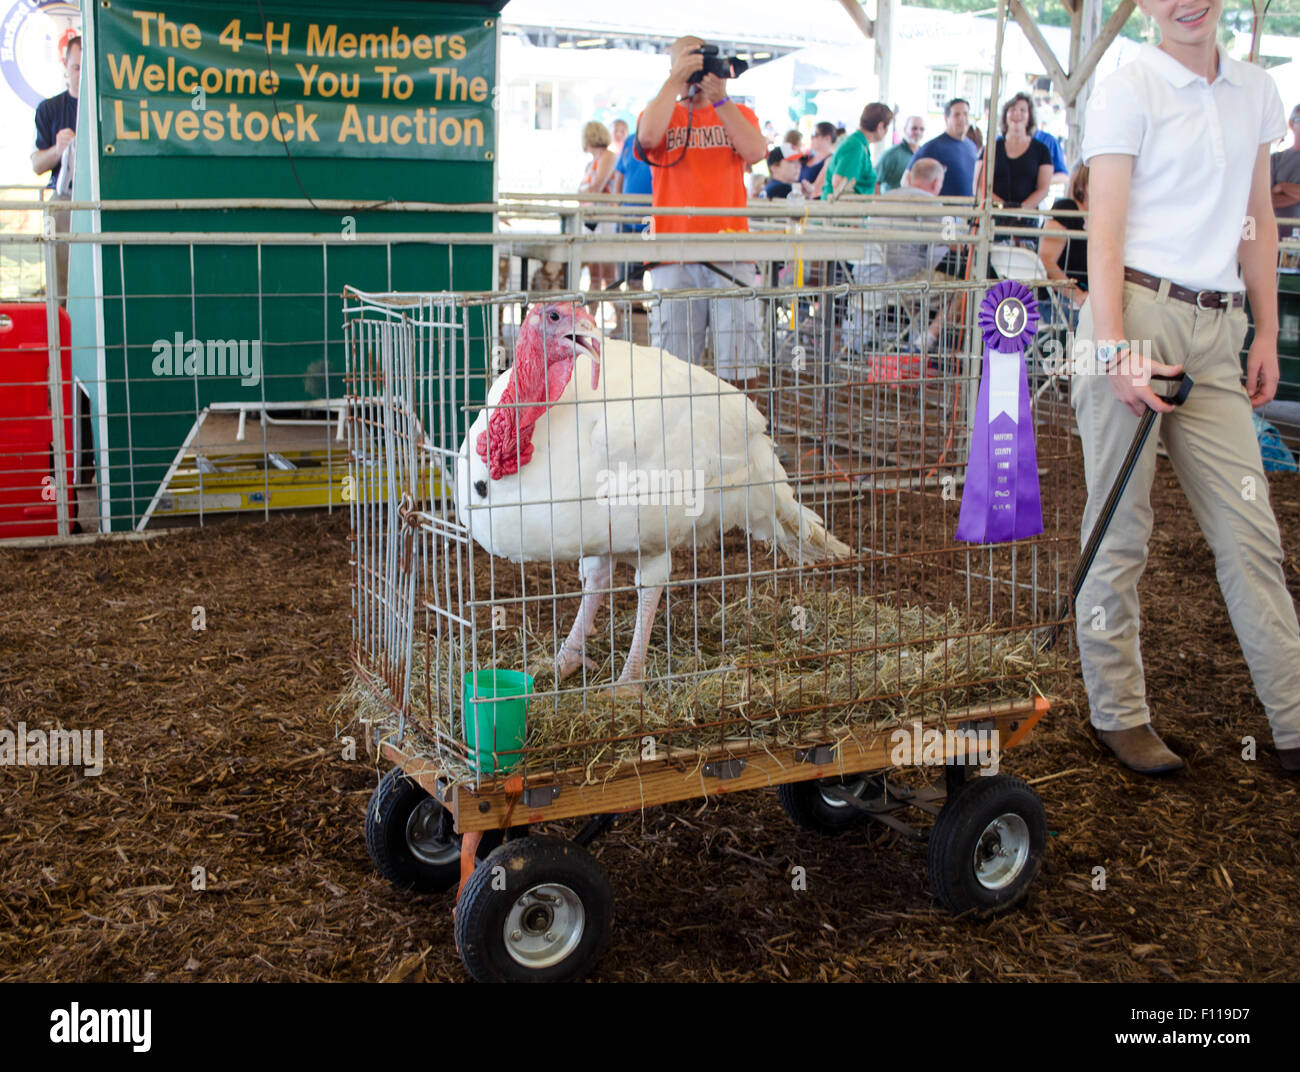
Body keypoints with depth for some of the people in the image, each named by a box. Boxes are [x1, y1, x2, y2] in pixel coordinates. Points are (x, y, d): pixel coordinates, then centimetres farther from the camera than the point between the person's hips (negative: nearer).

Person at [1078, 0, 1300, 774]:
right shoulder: (1129, 92, -3)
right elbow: (1104, 231, -9)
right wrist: (1115, 349, -18)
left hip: (1217, 331, 5)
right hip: (1138, 312, -5)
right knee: (1121, 530, 2)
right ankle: (1120, 715, 13)